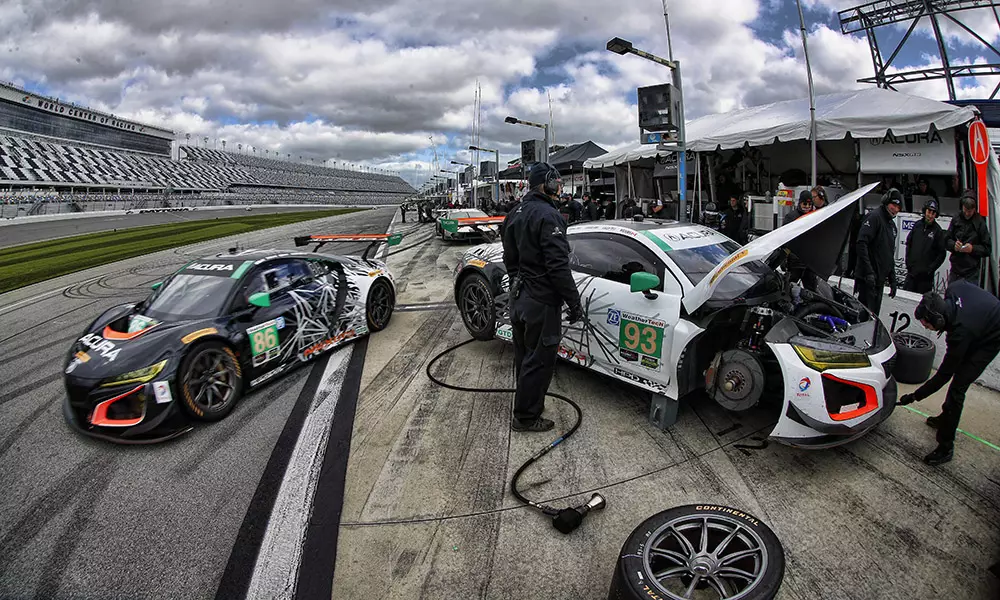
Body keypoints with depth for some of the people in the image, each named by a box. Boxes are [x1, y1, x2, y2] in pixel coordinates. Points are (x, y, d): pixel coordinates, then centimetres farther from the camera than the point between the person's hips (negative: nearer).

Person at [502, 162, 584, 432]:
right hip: (541, 302, -10)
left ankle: (529, 402, 35)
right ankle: (525, 417, 11)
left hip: (518, 297, 10)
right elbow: (558, 266, -23)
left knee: (524, 356, 20)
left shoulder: (515, 215, 12)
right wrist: (574, 302, -17)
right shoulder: (547, 215, -18)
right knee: (539, 360, 2)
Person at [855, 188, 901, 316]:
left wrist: (893, 280, 21)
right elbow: (861, 243, -21)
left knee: (874, 314, 11)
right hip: (867, 278, -9)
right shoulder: (875, 217, -8)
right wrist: (869, 272, -26)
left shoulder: (892, 225, 21)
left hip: (880, 279, 9)